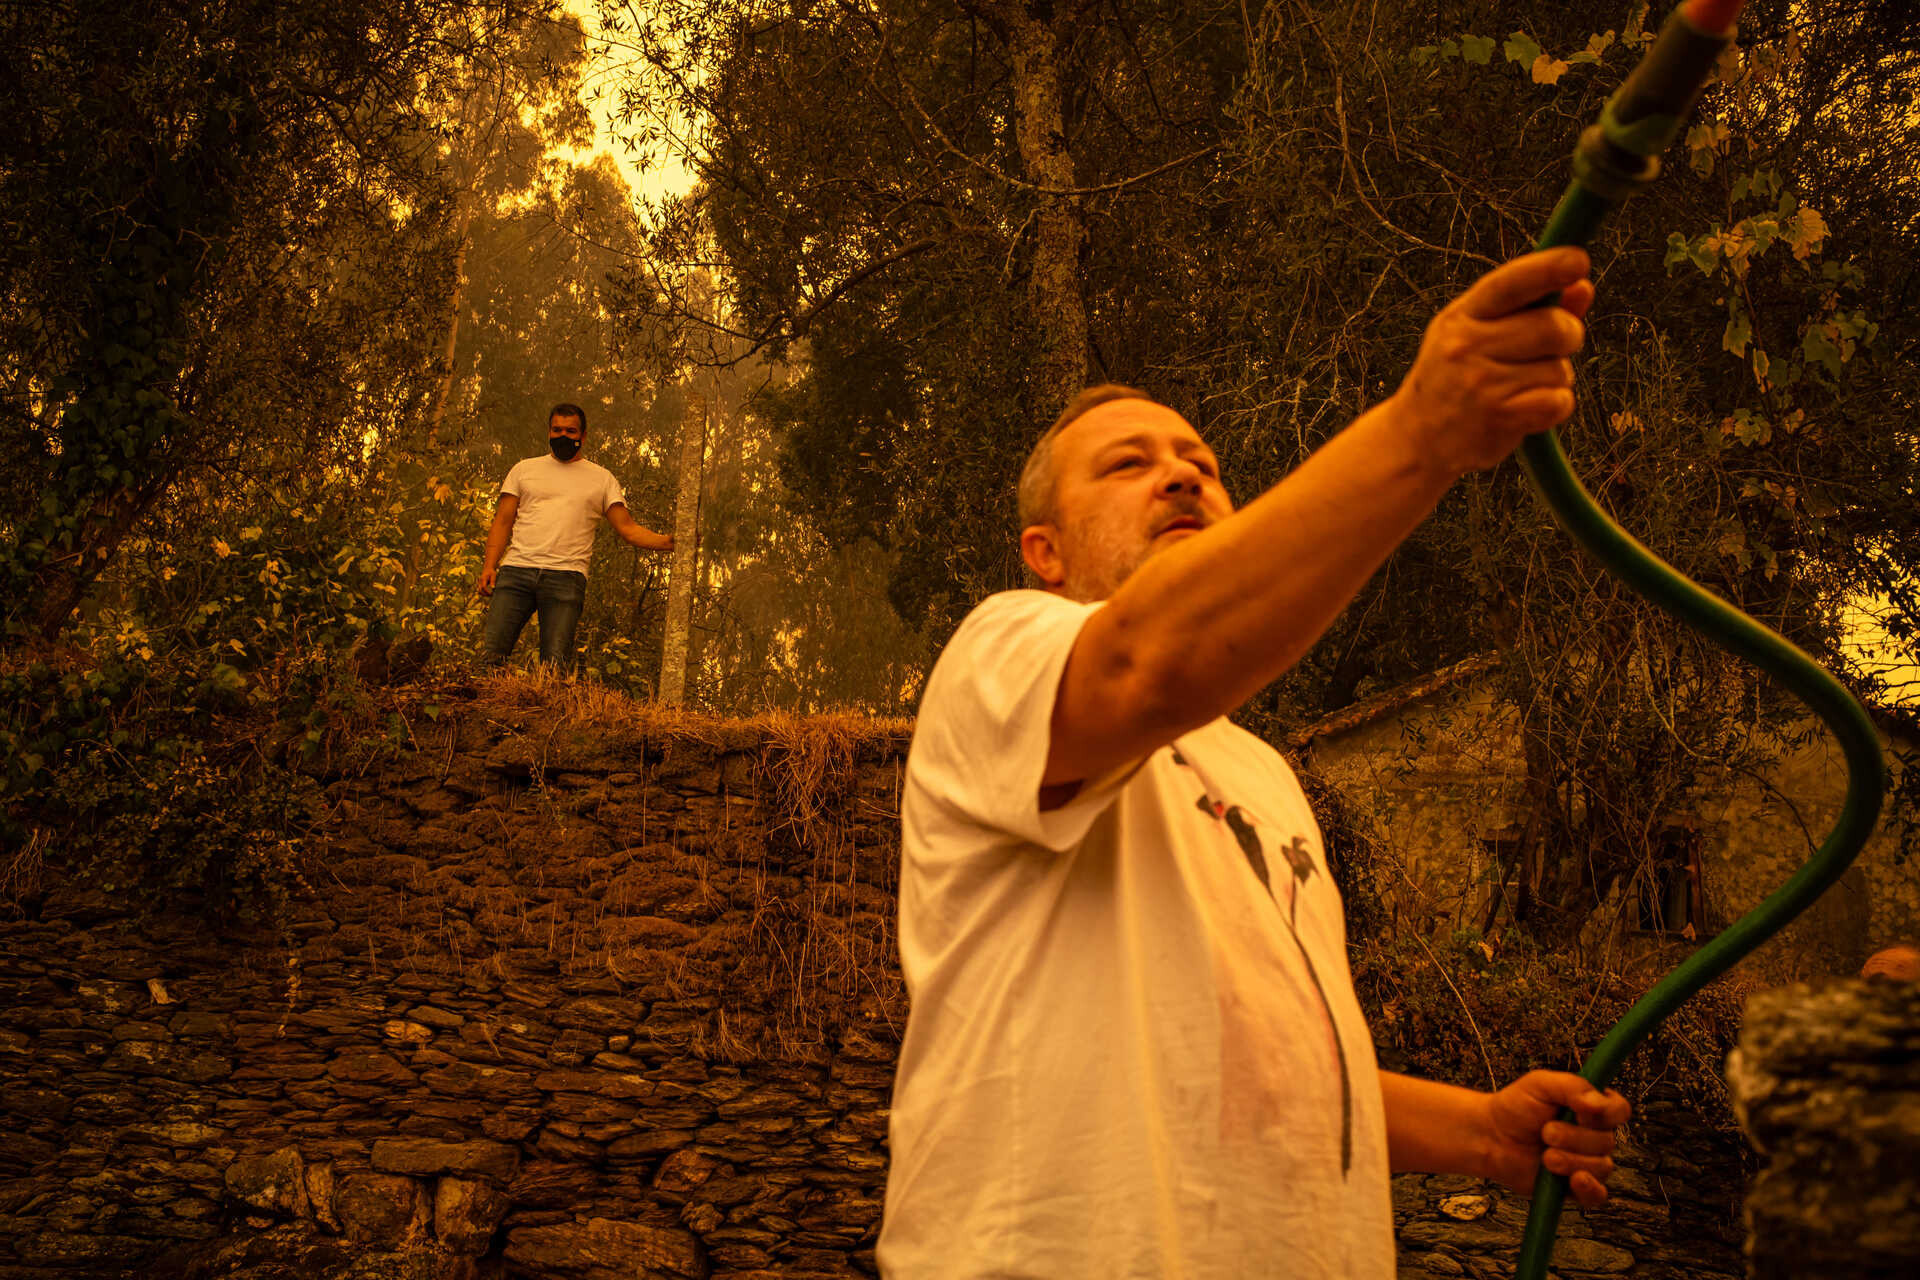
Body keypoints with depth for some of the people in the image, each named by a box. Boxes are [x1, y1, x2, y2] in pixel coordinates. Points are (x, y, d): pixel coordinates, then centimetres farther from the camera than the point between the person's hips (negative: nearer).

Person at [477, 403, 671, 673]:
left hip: (566, 576, -1)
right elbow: (503, 521, 15)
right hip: (517, 569, 1)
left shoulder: (601, 478, 17)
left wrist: (666, 541, -6)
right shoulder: (525, 469, 19)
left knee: (555, 666, -12)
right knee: (490, 654, -10)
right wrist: (489, 565, 1)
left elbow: (626, 527, 11)